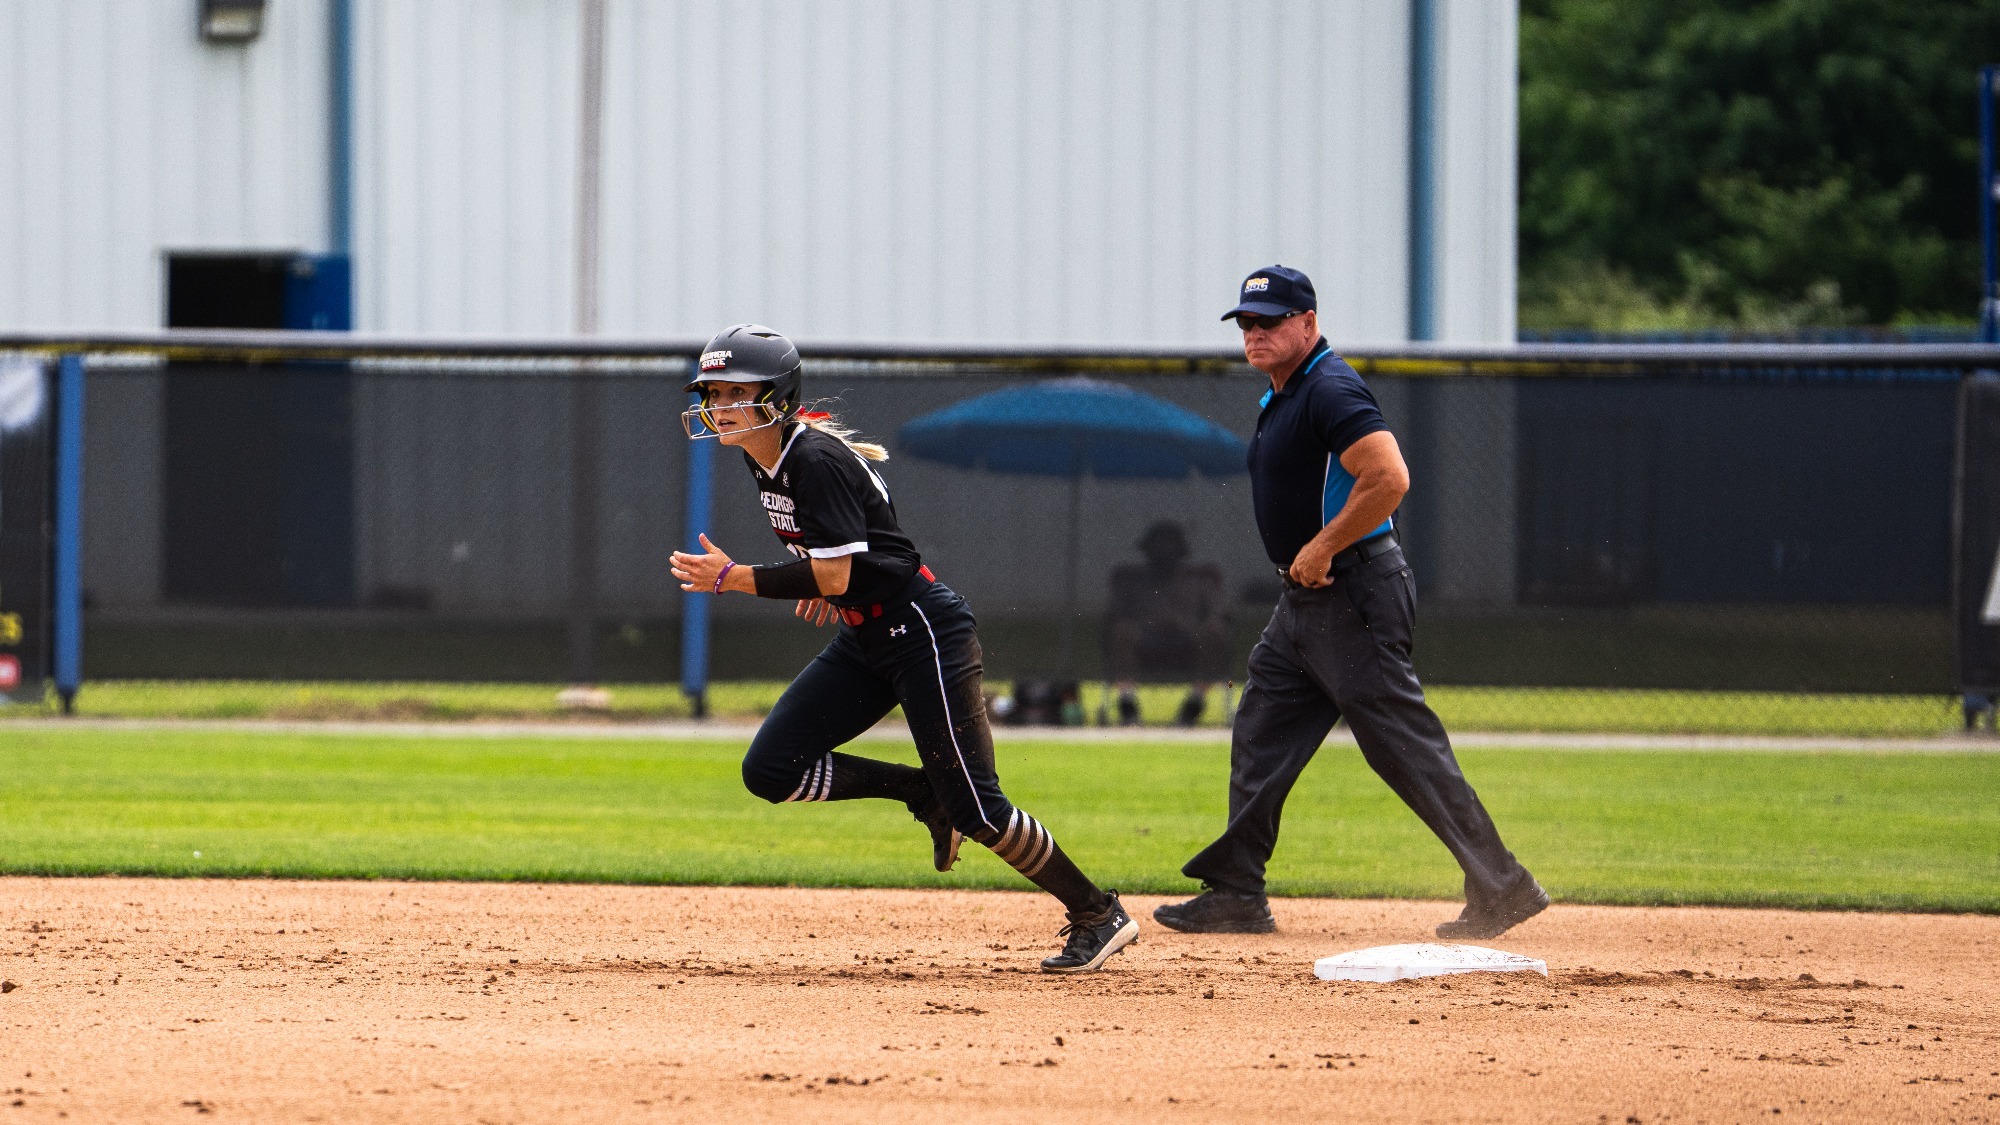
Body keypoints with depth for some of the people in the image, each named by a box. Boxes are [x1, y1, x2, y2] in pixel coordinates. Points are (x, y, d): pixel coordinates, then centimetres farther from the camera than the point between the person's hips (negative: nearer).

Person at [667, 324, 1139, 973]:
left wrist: (733, 579, -24)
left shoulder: (817, 460, -22)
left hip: (923, 632, -9)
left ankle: (1097, 915, 6)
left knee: (974, 809, -9)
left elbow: (834, 577, -27)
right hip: (863, 643, 9)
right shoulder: (760, 458, 5)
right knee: (770, 771, -2)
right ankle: (922, 793, 12)